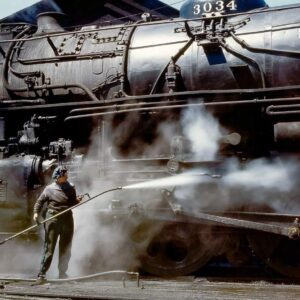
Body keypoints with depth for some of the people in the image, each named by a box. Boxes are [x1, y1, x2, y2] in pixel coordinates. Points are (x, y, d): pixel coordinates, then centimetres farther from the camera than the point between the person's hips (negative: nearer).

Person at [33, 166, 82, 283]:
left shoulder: (70, 188, 8)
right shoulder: (49, 189, 0)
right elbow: (40, 202, 6)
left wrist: (78, 200, -6)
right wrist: (36, 212, -8)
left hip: (67, 220, 4)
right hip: (52, 220, -4)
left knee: (66, 249, 10)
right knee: (49, 248, -6)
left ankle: (62, 273, 23)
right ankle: (42, 274, -3)